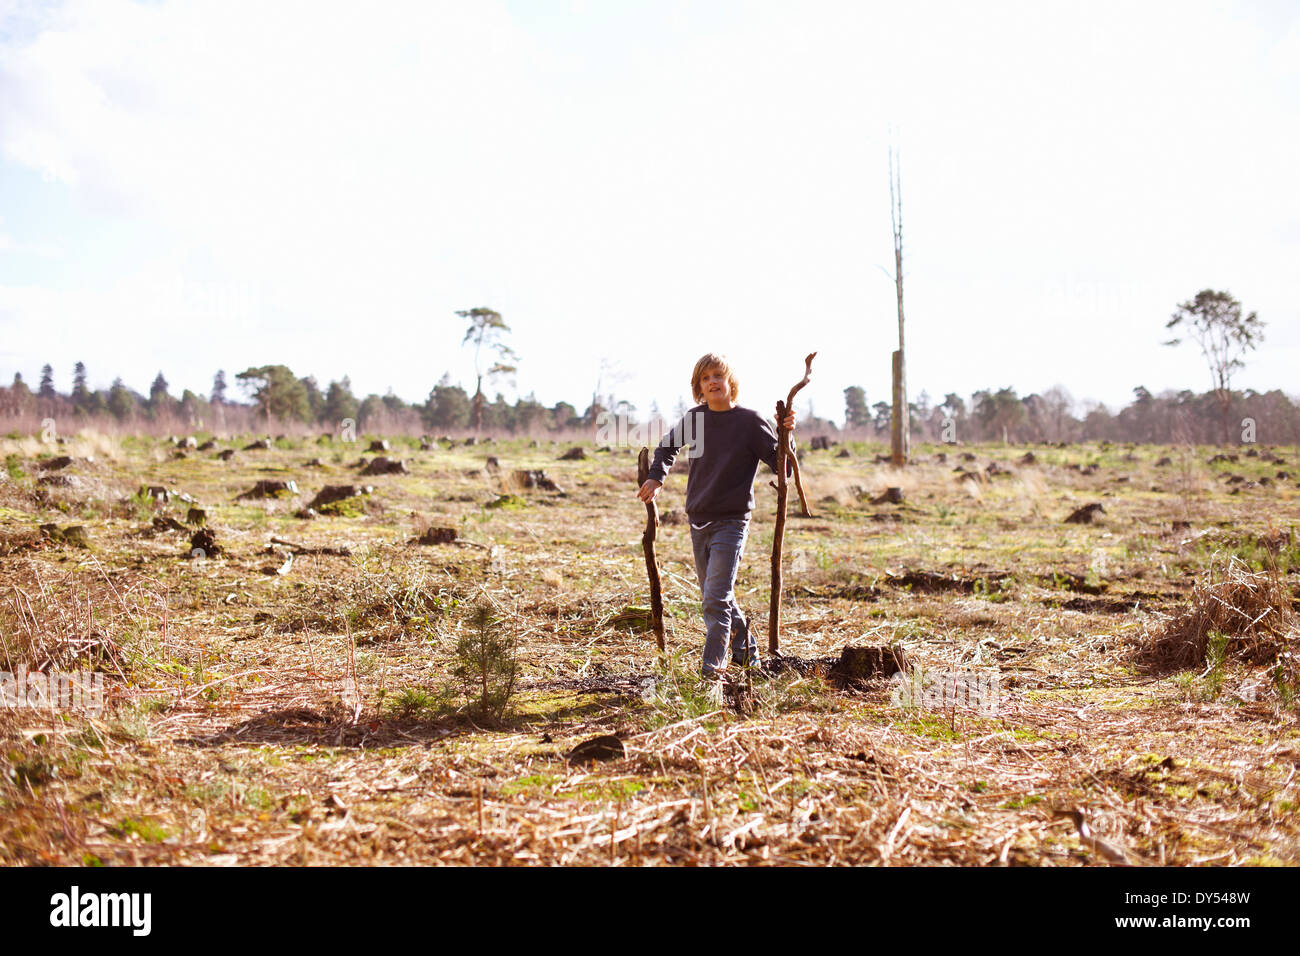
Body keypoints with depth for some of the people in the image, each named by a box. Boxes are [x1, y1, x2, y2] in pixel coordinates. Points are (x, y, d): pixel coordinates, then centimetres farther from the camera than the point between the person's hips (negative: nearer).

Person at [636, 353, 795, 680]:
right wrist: (656, 478, 13)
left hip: (731, 521, -6)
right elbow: (668, 445, 26)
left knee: (716, 599, -14)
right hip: (698, 521, 6)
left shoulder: (750, 421, -9)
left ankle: (712, 667, -8)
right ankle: (745, 651, 33)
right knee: (713, 597, 15)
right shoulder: (693, 419, 4)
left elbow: (784, 468, -9)